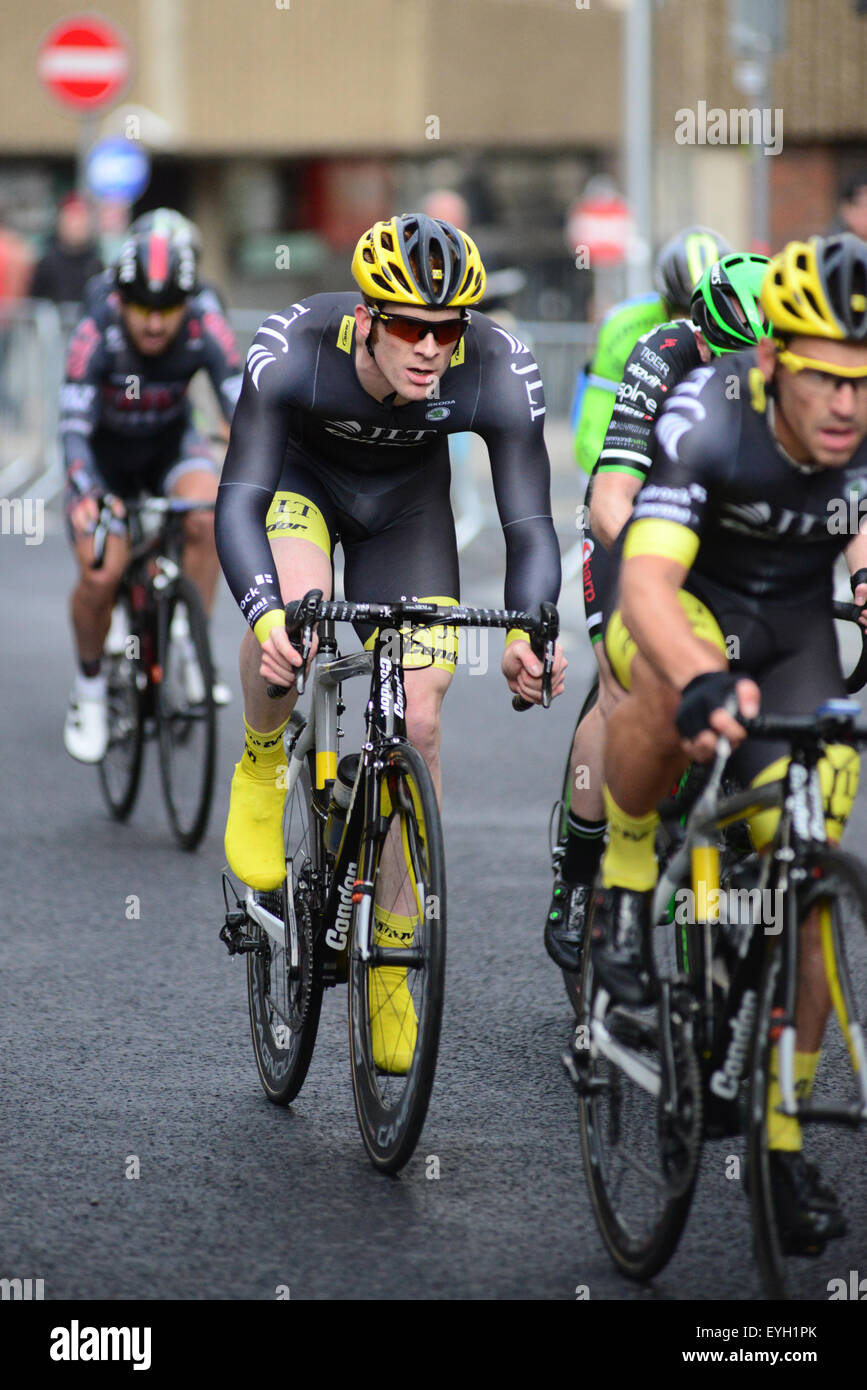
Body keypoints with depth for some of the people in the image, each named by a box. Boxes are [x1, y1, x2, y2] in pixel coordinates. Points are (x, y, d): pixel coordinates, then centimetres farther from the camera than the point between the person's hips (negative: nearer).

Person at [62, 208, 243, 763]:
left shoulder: (206, 329, -27)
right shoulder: (97, 335, -31)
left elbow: (244, 407, -31)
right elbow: (74, 424, -35)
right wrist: (85, 496, -52)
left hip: (170, 441, 1)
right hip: (106, 451, -1)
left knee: (207, 517, -30)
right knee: (100, 575, -17)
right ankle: (90, 687, 9)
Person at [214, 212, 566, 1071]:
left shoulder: (499, 372, -34)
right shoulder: (294, 350, -37)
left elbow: (529, 523, -32)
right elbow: (239, 498, -39)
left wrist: (526, 631, -52)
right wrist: (265, 616, -57)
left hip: (407, 497, 2)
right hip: (300, 475, -2)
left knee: (417, 723, -7)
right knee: (292, 611, -35)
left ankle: (389, 960, 8)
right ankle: (260, 768, -2)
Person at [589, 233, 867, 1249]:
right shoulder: (708, 415, -34)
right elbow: (647, 580, -44)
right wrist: (703, 681, -63)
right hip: (687, 597, -3)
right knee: (674, 686, -40)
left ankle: (782, 1136, 9)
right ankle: (625, 882, -12)